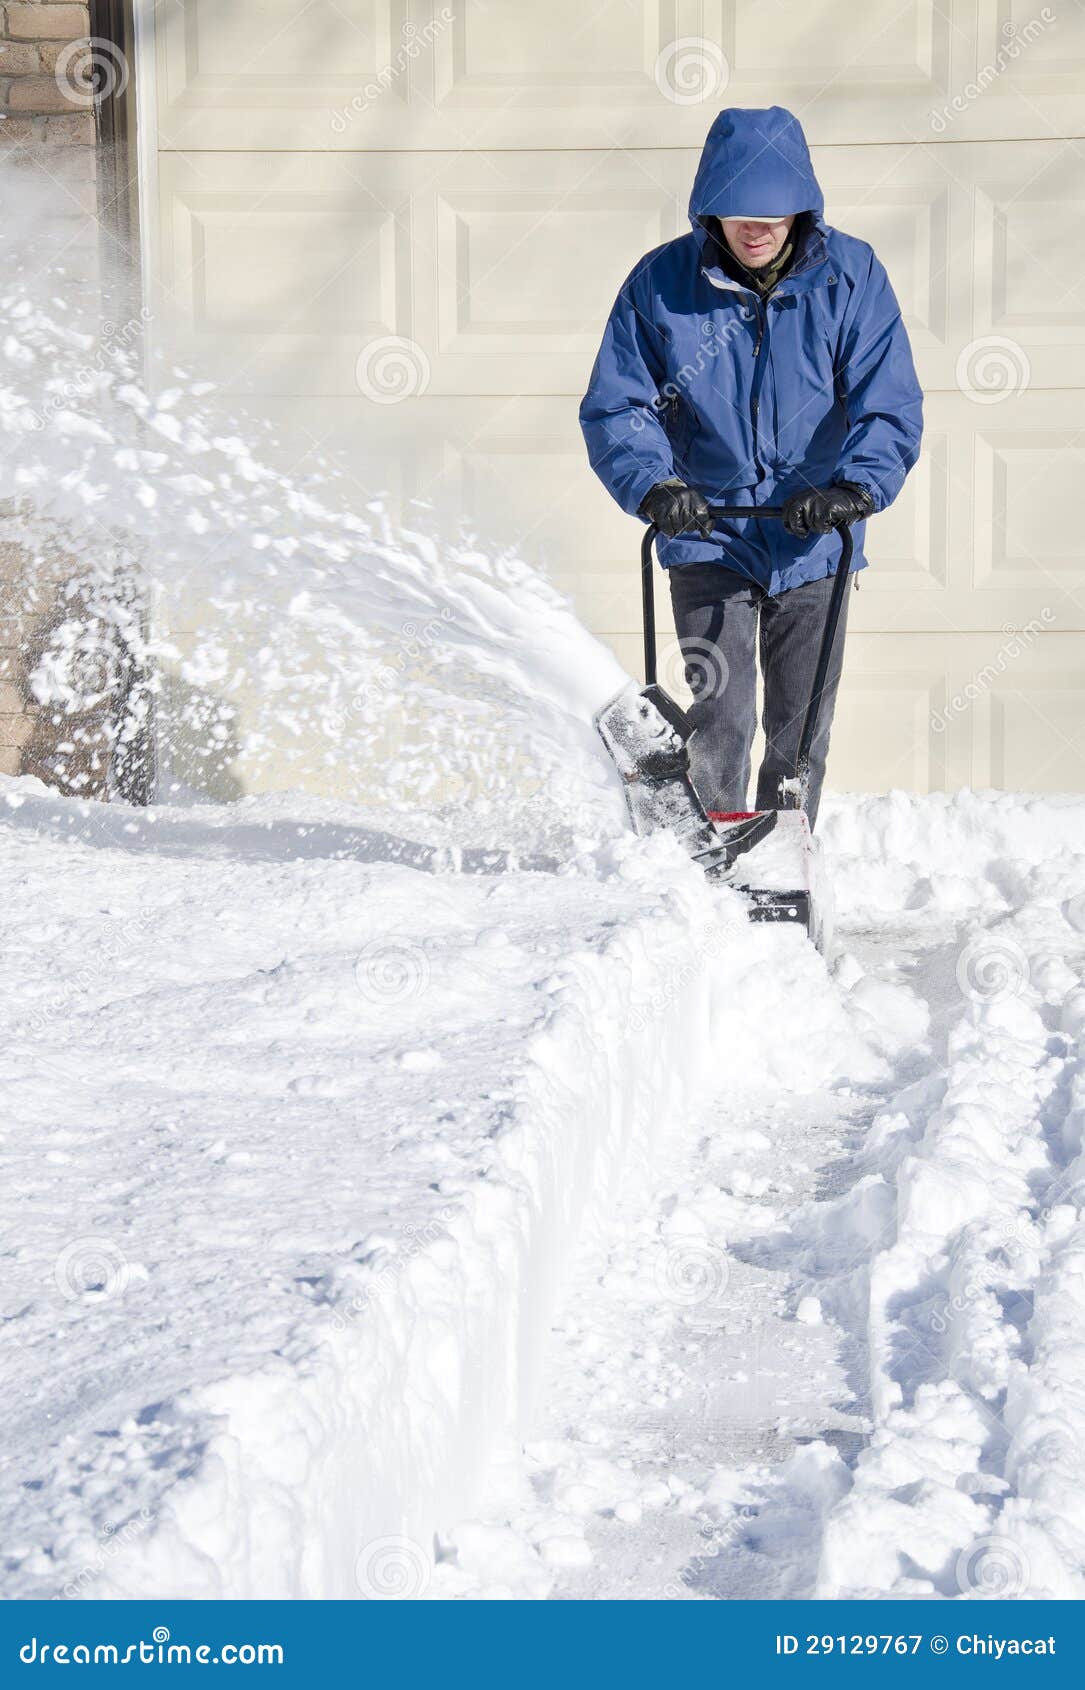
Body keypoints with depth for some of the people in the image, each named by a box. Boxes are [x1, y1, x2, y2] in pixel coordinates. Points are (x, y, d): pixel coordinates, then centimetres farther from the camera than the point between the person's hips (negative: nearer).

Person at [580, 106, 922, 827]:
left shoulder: (851, 276, -6)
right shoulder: (661, 282, -7)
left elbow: (889, 403, -9)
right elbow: (614, 406, -5)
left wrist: (856, 486, -26)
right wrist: (652, 485, -23)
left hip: (813, 542, 1)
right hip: (708, 537, -1)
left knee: (802, 727, 8)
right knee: (720, 721, -7)